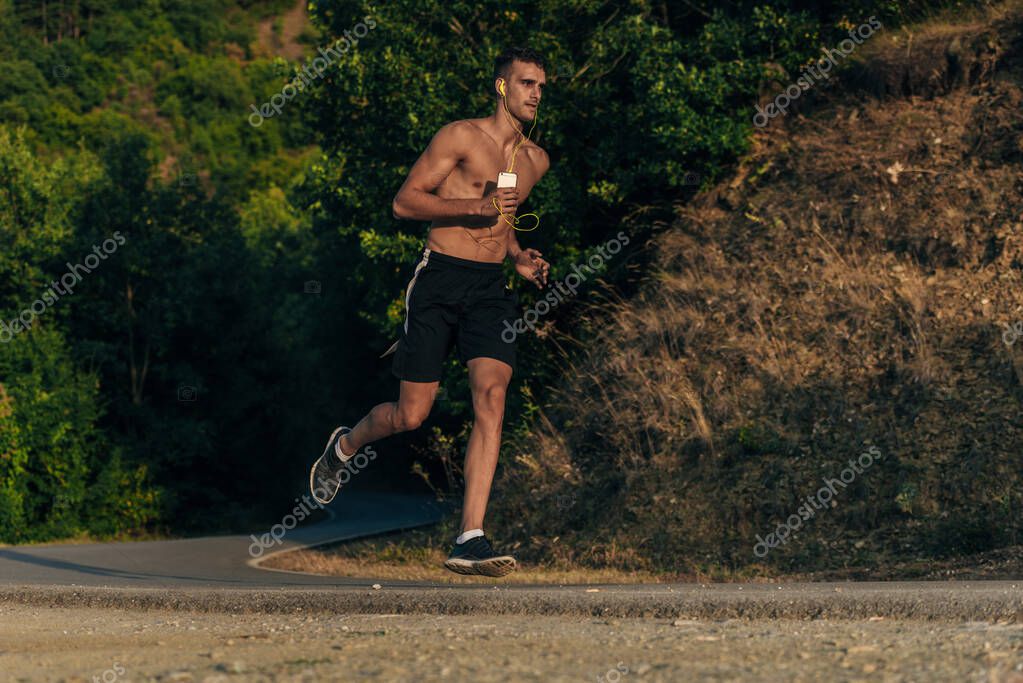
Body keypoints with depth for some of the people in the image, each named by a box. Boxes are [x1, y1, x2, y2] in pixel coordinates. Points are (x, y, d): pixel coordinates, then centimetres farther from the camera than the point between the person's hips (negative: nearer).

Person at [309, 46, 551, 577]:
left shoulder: (535, 160, 16)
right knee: (411, 414, -2)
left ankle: (470, 540, -21)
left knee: (492, 395, -17)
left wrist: (519, 258, 15)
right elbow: (404, 202, -7)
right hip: (440, 279, -4)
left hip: (491, 289, 5)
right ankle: (346, 444, 35)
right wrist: (474, 206, -18)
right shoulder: (460, 137, -4)